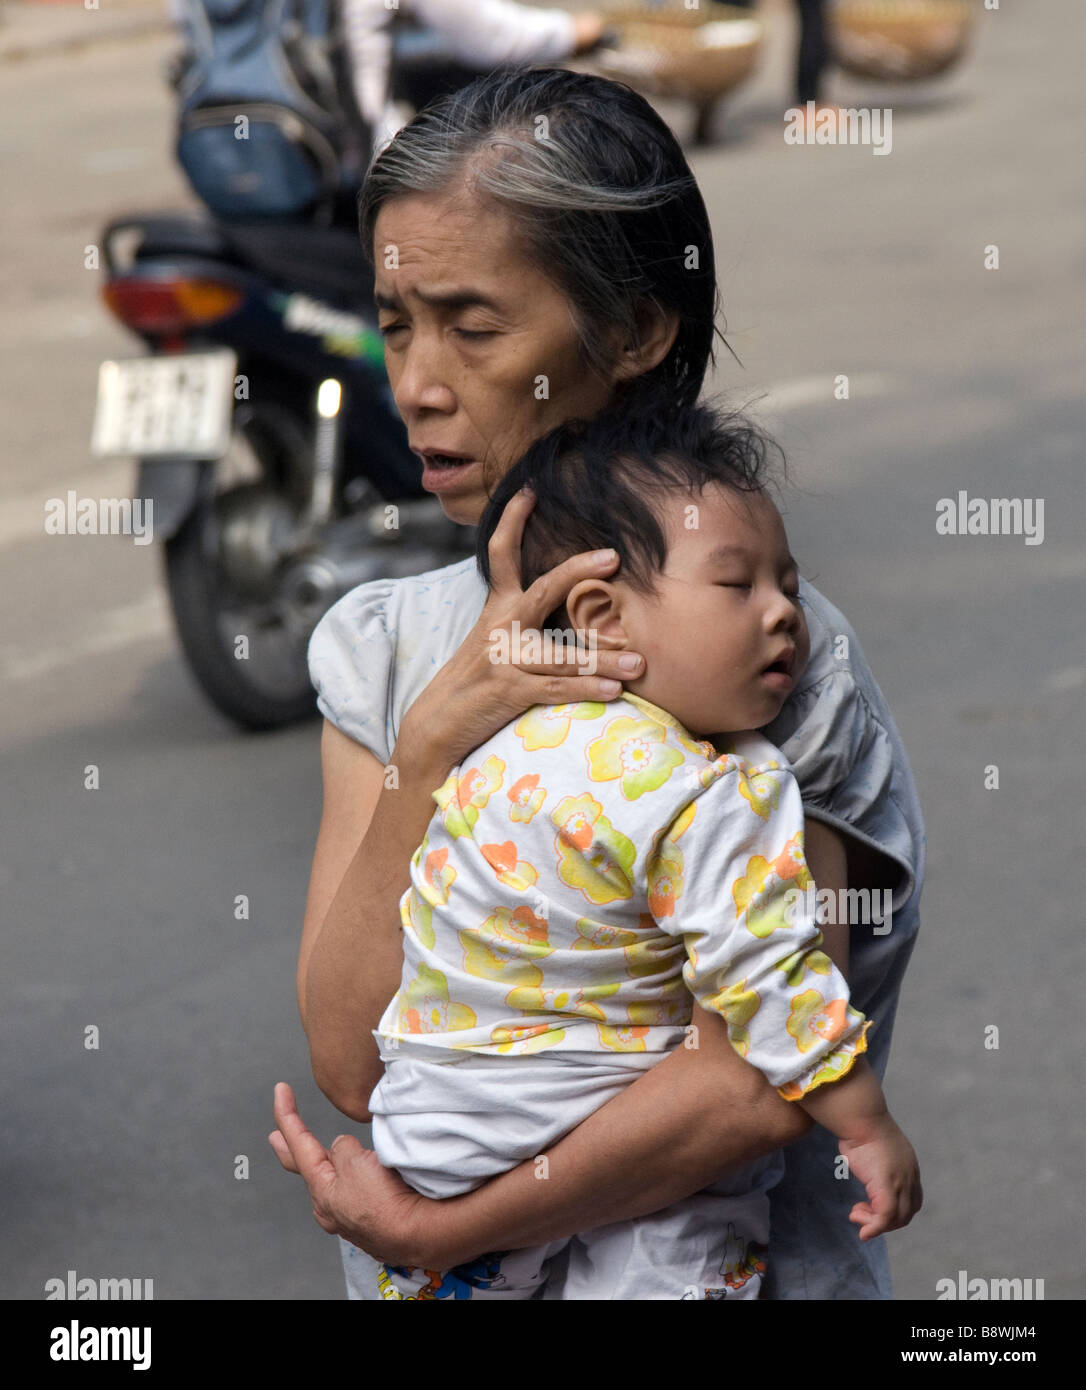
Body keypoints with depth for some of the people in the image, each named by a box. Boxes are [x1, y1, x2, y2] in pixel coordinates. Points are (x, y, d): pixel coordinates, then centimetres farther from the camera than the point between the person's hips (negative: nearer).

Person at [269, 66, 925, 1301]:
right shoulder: (382, 645, 8)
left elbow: (755, 1086, -16)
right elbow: (350, 1061, -2)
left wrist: (427, 1228, -10)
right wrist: (434, 745, -11)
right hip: (425, 1286, 3)